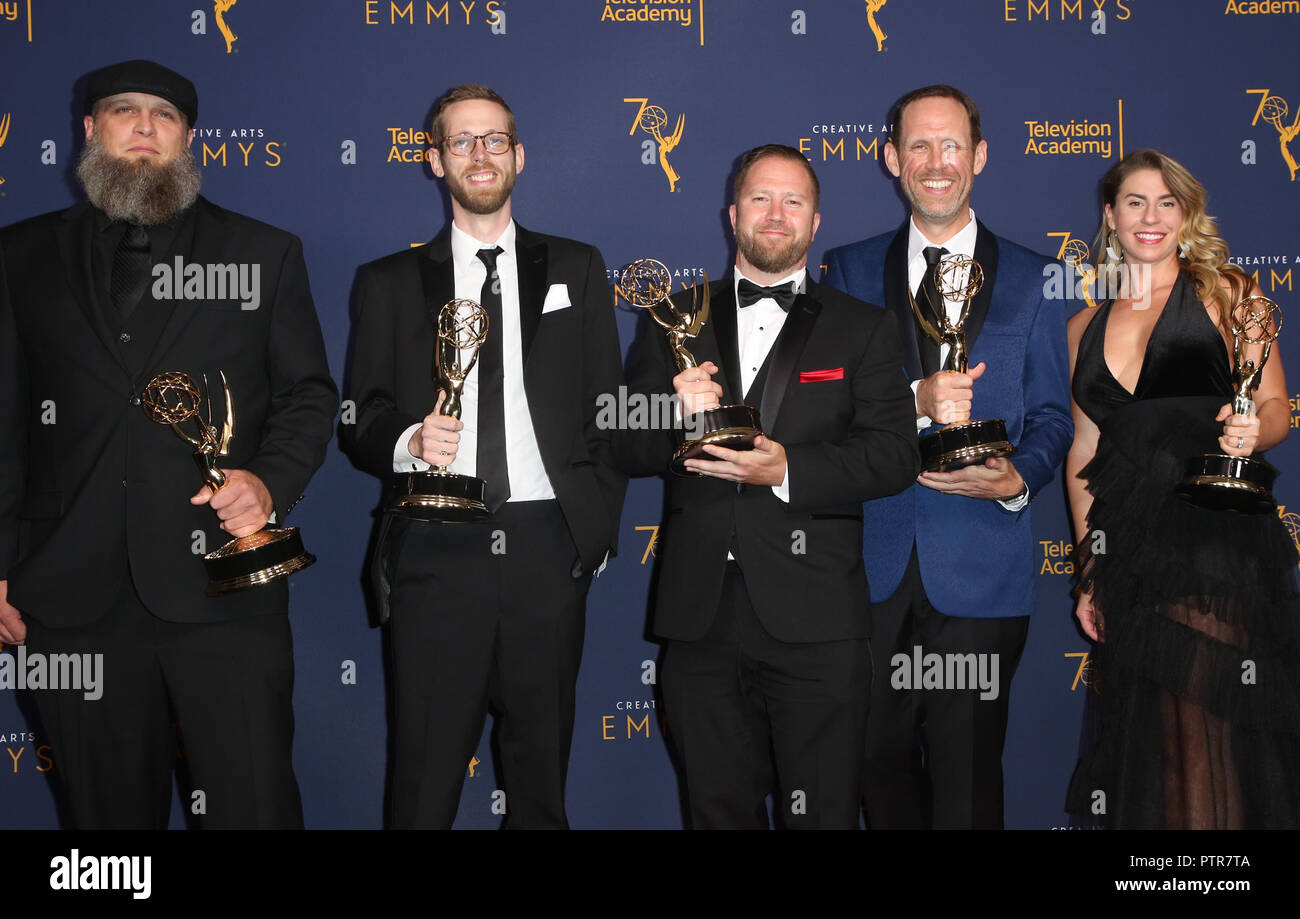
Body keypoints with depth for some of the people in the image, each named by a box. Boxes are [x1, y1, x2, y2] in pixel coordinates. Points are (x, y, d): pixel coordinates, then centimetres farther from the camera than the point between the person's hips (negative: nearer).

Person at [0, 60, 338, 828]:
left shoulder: (265, 253, 10)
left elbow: (309, 395, 8)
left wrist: (270, 483, -11)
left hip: (223, 586, -1)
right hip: (73, 596, 2)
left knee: (255, 808, -1)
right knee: (109, 810, 12)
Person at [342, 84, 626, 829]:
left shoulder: (576, 268, 13)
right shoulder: (390, 284, 11)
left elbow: (609, 408, 10)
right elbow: (362, 425, 8)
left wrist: (598, 528, 2)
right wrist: (409, 445, -13)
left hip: (548, 549, 1)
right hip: (437, 551, 0)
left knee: (542, 778, 8)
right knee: (425, 781, 2)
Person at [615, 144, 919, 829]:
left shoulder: (863, 329, 7)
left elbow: (894, 456, -4)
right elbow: (624, 447, 6)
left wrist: (788, 470, -18)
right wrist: (678, 416, -15)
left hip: (814, 620, -2)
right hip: (700, 617, 2)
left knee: (821, 812, 5)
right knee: (719, 810, 14)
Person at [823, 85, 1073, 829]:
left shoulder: (1029, 278, 6)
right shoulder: (850, 270, 9)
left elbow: (1050, 415, 6)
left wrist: (1017, 481, -14)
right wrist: (913, 402, -17)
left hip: (981, 567, -1)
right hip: (874, 559, 2)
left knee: (967, 766, 2)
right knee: (882, 757, 12)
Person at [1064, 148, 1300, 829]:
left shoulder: (1226, 293, 5)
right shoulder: (1085, 328, 15)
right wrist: (1088, 568, 14)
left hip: (1218, 541, -4)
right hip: (1129, 555, 4)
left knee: (1208, 737, -7)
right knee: (1143, 737, 7)